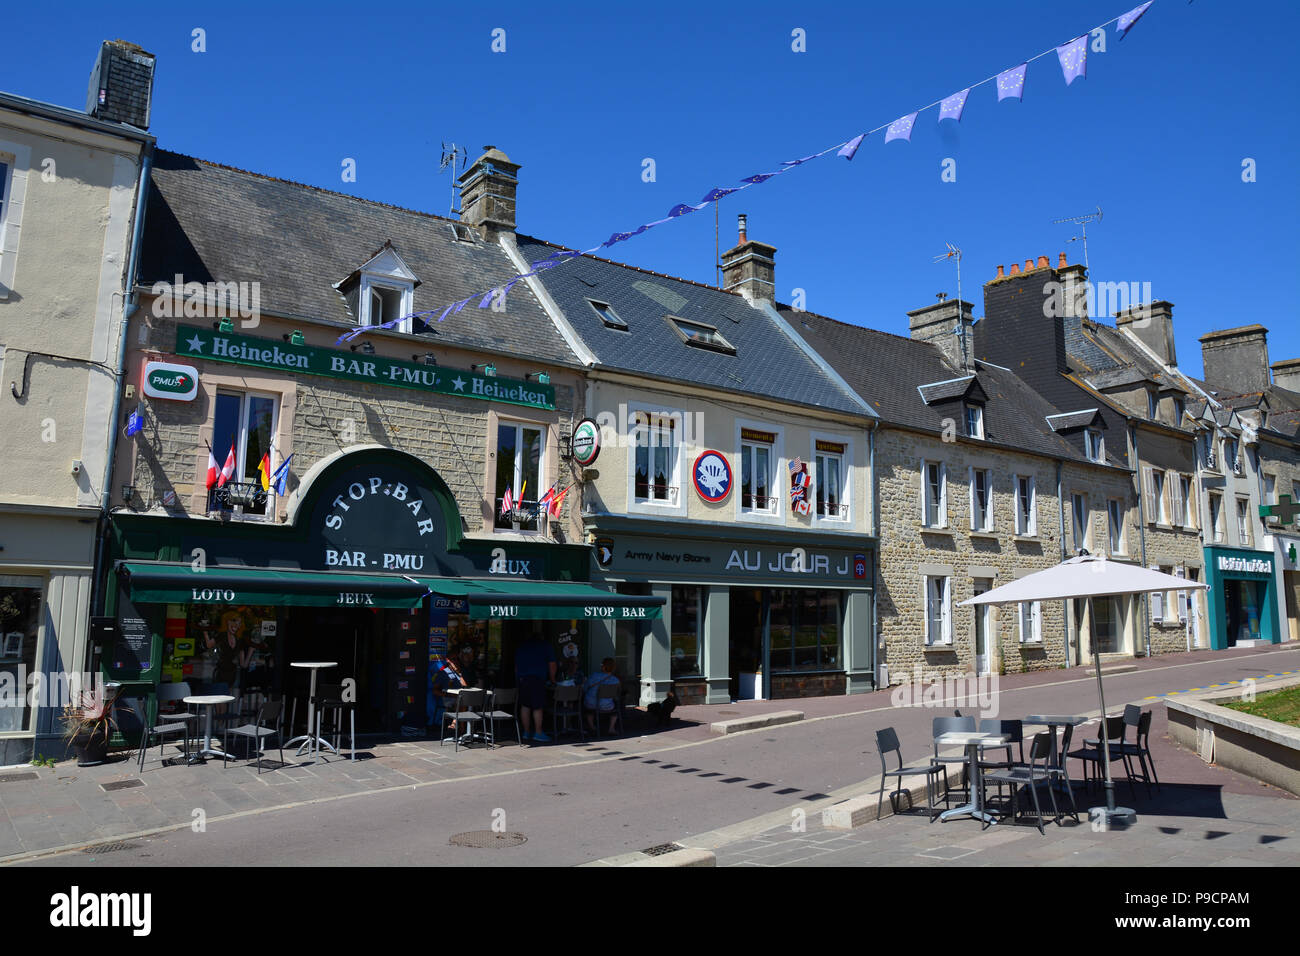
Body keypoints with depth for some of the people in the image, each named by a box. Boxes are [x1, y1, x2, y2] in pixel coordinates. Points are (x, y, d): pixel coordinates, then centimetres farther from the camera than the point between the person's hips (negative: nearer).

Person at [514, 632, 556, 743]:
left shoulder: (521, 647, 23)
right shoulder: (546, 645, 12)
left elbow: (516, 666, 24)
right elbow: (552, 664, 10)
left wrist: (517, 682, 28)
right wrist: (552, 679, 22)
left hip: (521, 679, 5)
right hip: (537, 679, -5)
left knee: (525, 706, 9)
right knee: (538, 707, -2)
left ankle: (526, 733, 14)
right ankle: (538, 733, -3)